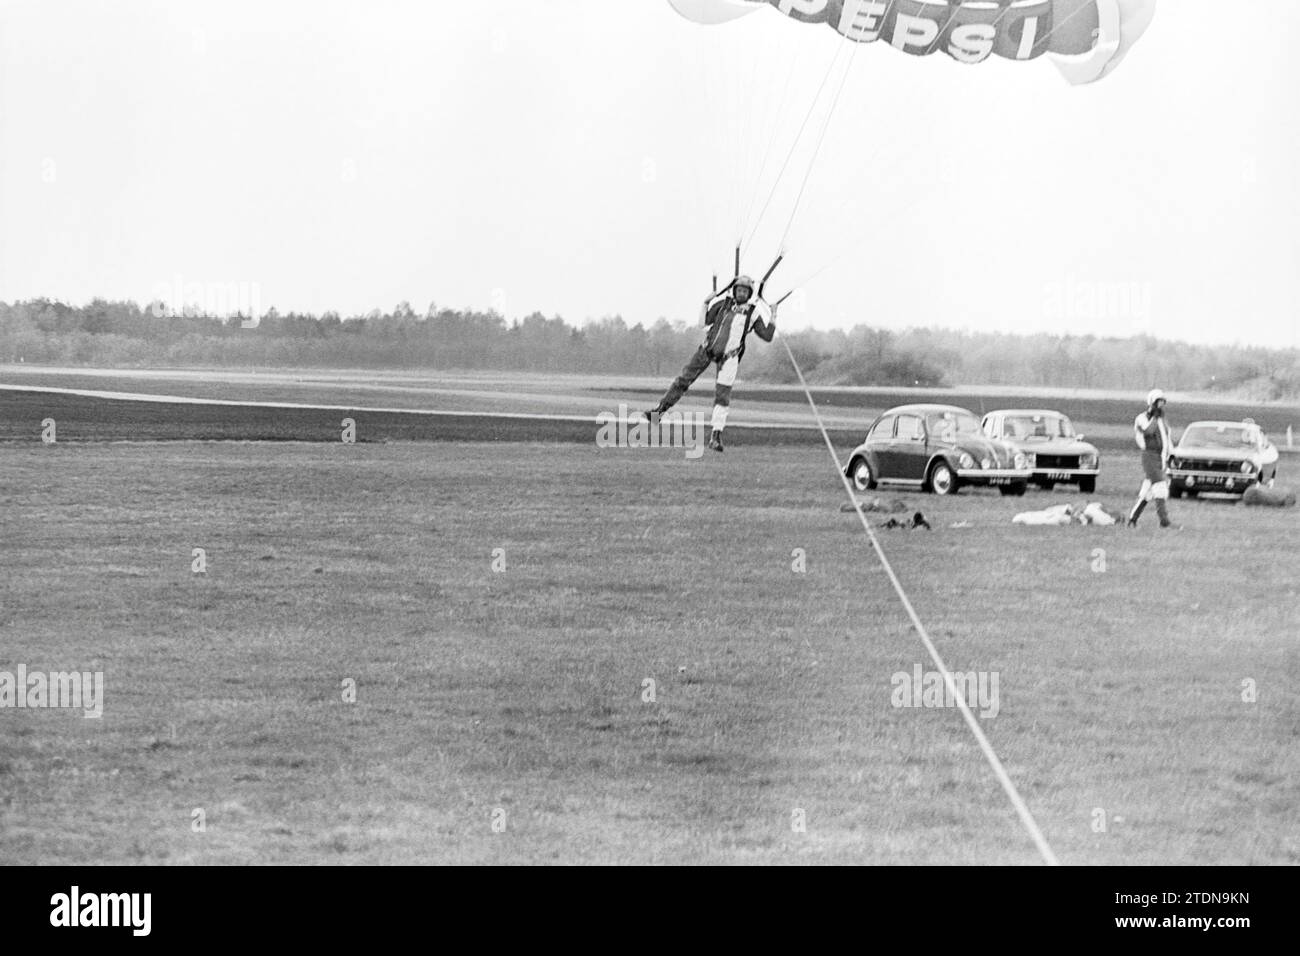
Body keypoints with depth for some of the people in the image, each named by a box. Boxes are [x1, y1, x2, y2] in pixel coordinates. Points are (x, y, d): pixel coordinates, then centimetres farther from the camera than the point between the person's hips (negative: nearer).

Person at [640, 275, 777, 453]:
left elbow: (767, 336, 3)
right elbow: (705, 321, 10)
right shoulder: (723, 303, 5)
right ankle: (660, 409, 12)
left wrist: (773, 318, -7)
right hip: (708, 350, 1)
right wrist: (706, 303, -1)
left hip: (728, 357, -1)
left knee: (722, 396, -6)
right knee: (683, 379, 1)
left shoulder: (753, 313, 2)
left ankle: (715, 435, -2)